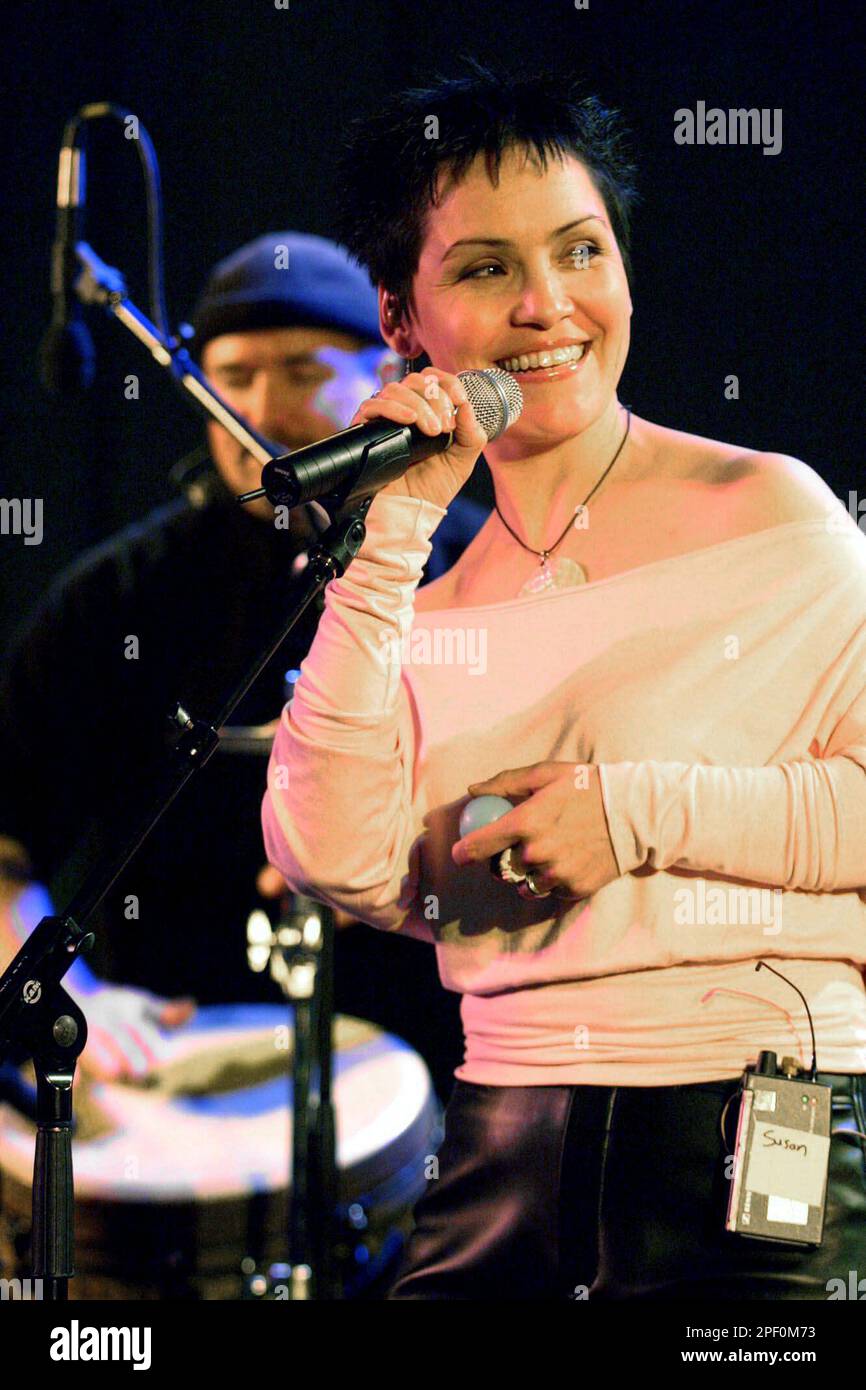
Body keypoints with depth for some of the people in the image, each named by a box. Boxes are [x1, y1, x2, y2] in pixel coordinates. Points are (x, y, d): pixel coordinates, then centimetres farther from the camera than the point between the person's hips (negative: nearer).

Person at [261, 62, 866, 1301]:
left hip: (757, 1148, -3)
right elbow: (337, 861, -7)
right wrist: (386, 542, -9)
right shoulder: (420, 579, 7)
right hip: (503, 1142, 3)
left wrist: (643, 808, -13)